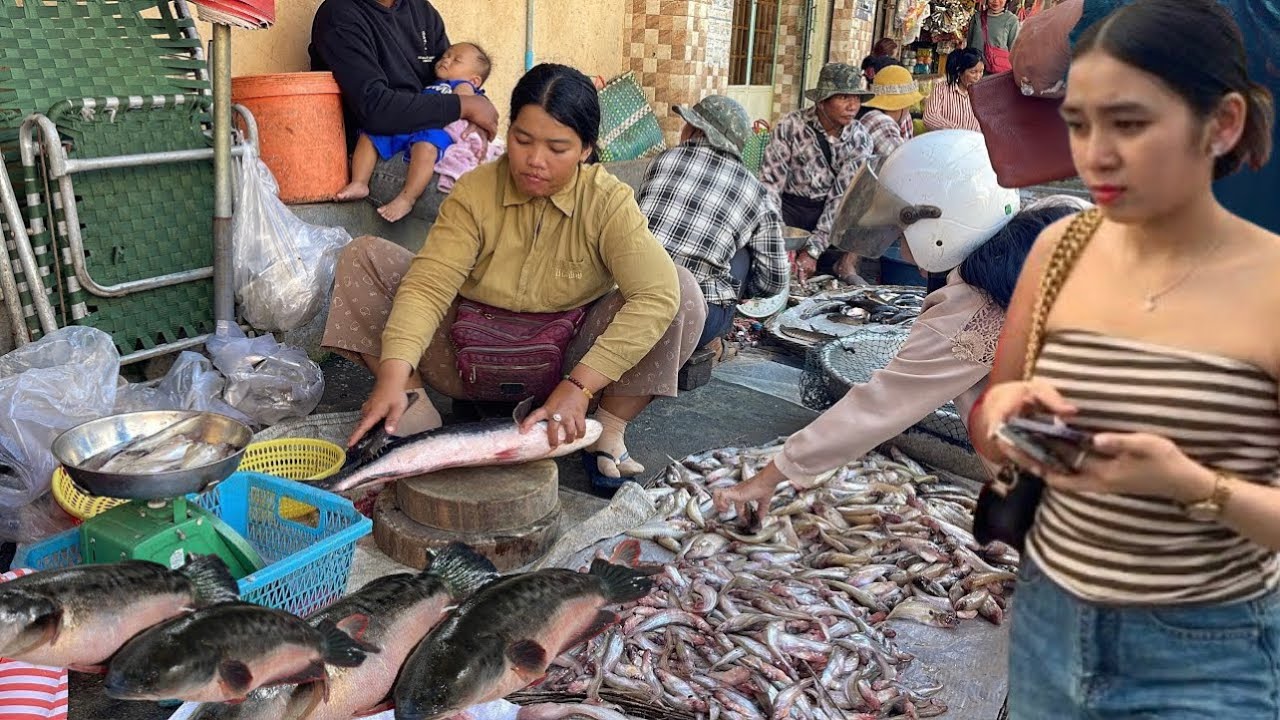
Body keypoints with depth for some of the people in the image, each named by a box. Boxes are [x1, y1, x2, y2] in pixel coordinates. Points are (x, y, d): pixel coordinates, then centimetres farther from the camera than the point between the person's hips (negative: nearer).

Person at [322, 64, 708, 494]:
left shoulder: (609, 202, -17)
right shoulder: (474, 192, -13)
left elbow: (657, 294, -31)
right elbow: (428, 284, -22)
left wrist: (579, 386, -39)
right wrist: (394, 374, -39)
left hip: (563, 364, -1)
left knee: (682, 290, -23)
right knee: (362, 258, -14)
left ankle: (610, 431, -12)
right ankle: (415, 414, -15)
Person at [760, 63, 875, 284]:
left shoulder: (860, 139, -8)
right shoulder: (790, 126, -14)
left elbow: (843, 197, -14)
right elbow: (770, 185, -17)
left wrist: (813, 250, -26)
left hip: (828, 212, 3)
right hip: (789, 206, -3)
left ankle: (846, 264, -11)